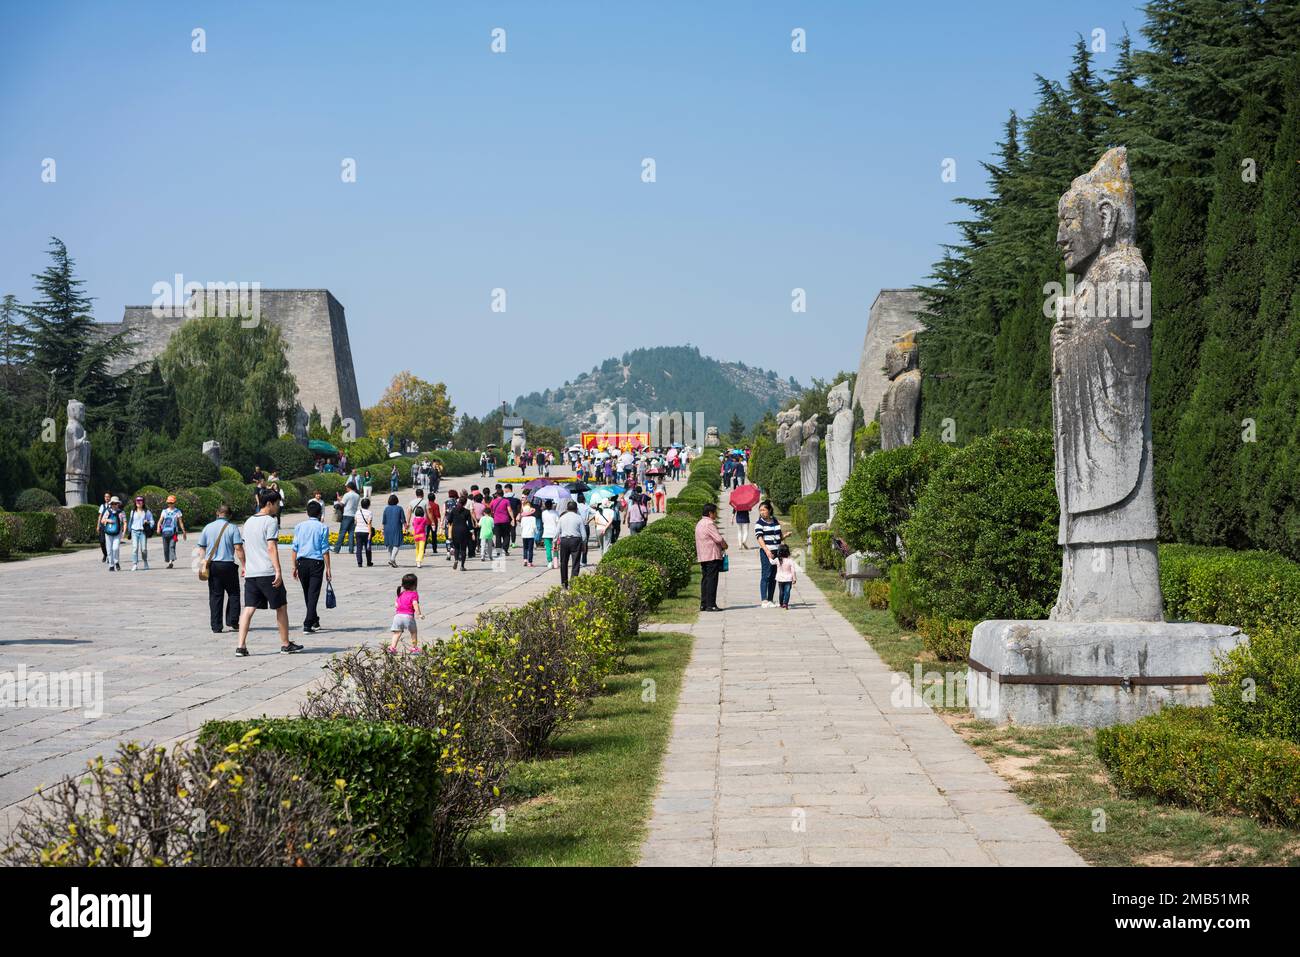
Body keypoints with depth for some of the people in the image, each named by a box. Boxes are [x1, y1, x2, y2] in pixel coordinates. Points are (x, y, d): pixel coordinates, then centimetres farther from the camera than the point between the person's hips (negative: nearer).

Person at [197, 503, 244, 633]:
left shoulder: (208, 527, 7)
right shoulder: (232, 527, -4)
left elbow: (202, 548, 8)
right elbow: (238, 548, -9)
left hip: (212, 565, 3)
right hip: (228, 564, -3)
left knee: (215, 596, 6)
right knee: (233, 593, 12)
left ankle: (216, 626, 4)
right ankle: (232, 620, 2)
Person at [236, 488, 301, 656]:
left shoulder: (249, 522, 16)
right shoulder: (270, 521, -8)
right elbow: (271, 547, -16)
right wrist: (278, 571, -18)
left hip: (250, 573, 7)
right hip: (268, 573, -7)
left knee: (248, 609, 3)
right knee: (281, 607, 7)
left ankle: (241, 646, -7)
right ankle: (285, 644, 14)